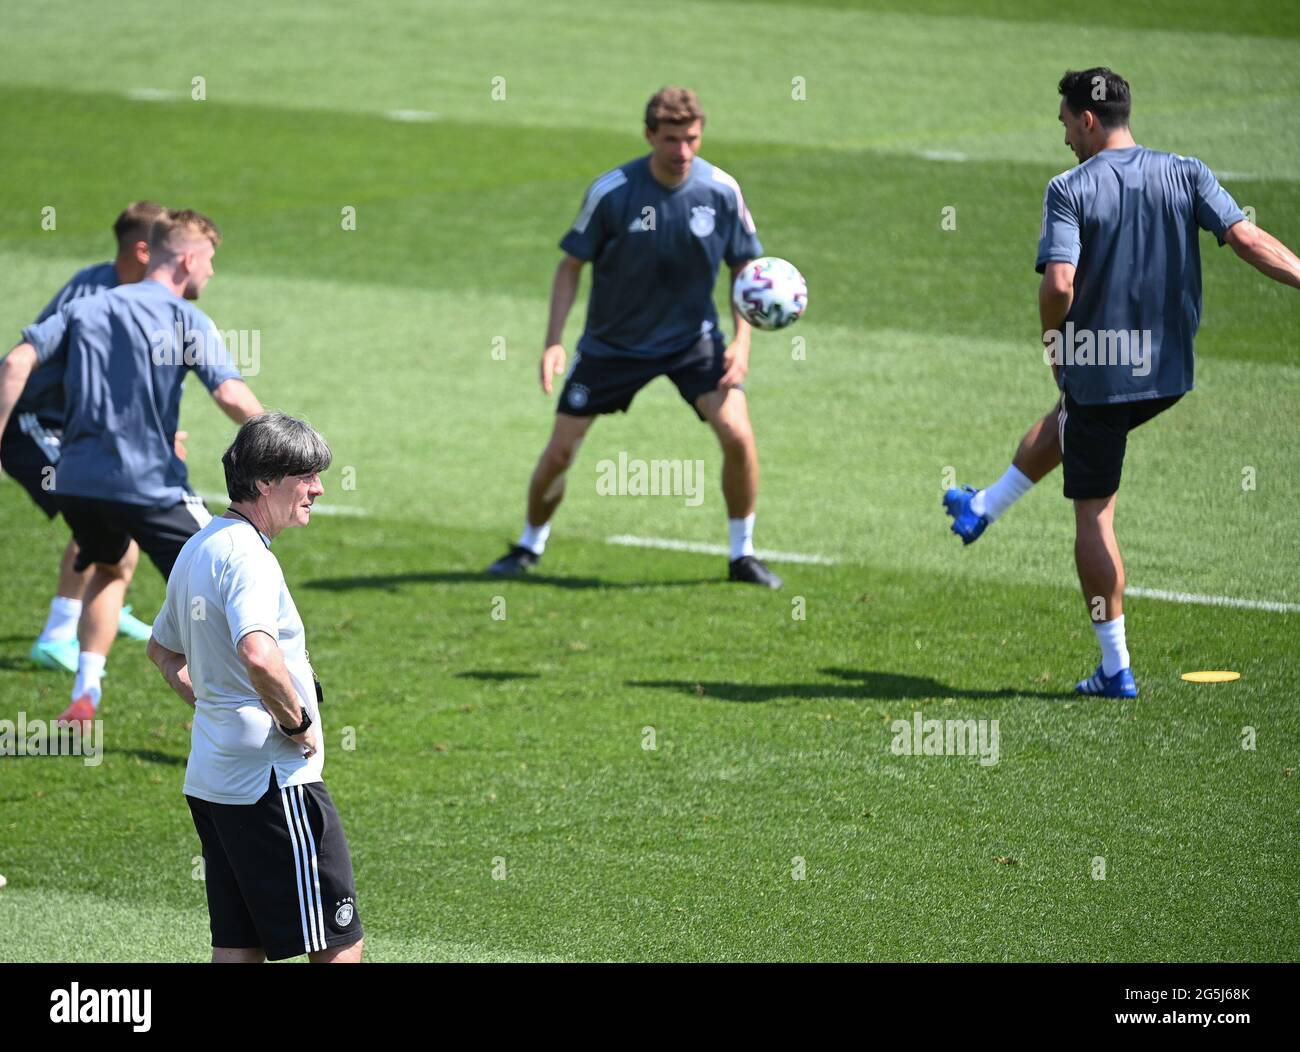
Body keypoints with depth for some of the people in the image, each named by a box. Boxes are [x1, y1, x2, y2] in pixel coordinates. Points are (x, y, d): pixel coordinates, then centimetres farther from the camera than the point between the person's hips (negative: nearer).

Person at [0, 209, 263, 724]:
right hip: (150, 484, -5)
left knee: (111, 568, 32)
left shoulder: (85, 309, 12)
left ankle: (84, 696, 21)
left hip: (76, 482, 5)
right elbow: (232, 397, -16)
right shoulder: (189, 321, -3)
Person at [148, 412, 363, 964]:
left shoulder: (196, 550, 14)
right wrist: (297, 722, -20)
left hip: (209, 781, 10)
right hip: (273, 781, -10)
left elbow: (163, 650, 30)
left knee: (237, 946, 11)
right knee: (339, 944, -5)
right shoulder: (247, 556, -17)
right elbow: (258, 654, -35)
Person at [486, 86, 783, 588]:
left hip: (693, 338, 1)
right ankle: (529, 546, 26)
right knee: (560, 450, -1)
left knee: (738, 436, -18)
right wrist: (554, 342, -15)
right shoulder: (612, 192, -17)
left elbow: (745, 267, 1)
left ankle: (743, 555, 1)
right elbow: (571, 265, -7)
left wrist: (742, 341, -11)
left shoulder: (722, 191, -12)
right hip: (613, 341, -1)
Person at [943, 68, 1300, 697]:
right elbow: (1247, 239, -12)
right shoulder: (1186, 174, -2)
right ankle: (982, 509, 53)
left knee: (1094, 514, 6)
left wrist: (1054, 346, -6)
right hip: (1170, 372, 5)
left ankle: (1116, 668, 8)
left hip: (1098, 370, -5)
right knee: (1062, 425, 35)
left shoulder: (1071, 190, -13)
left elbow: (1059, 284, -22)